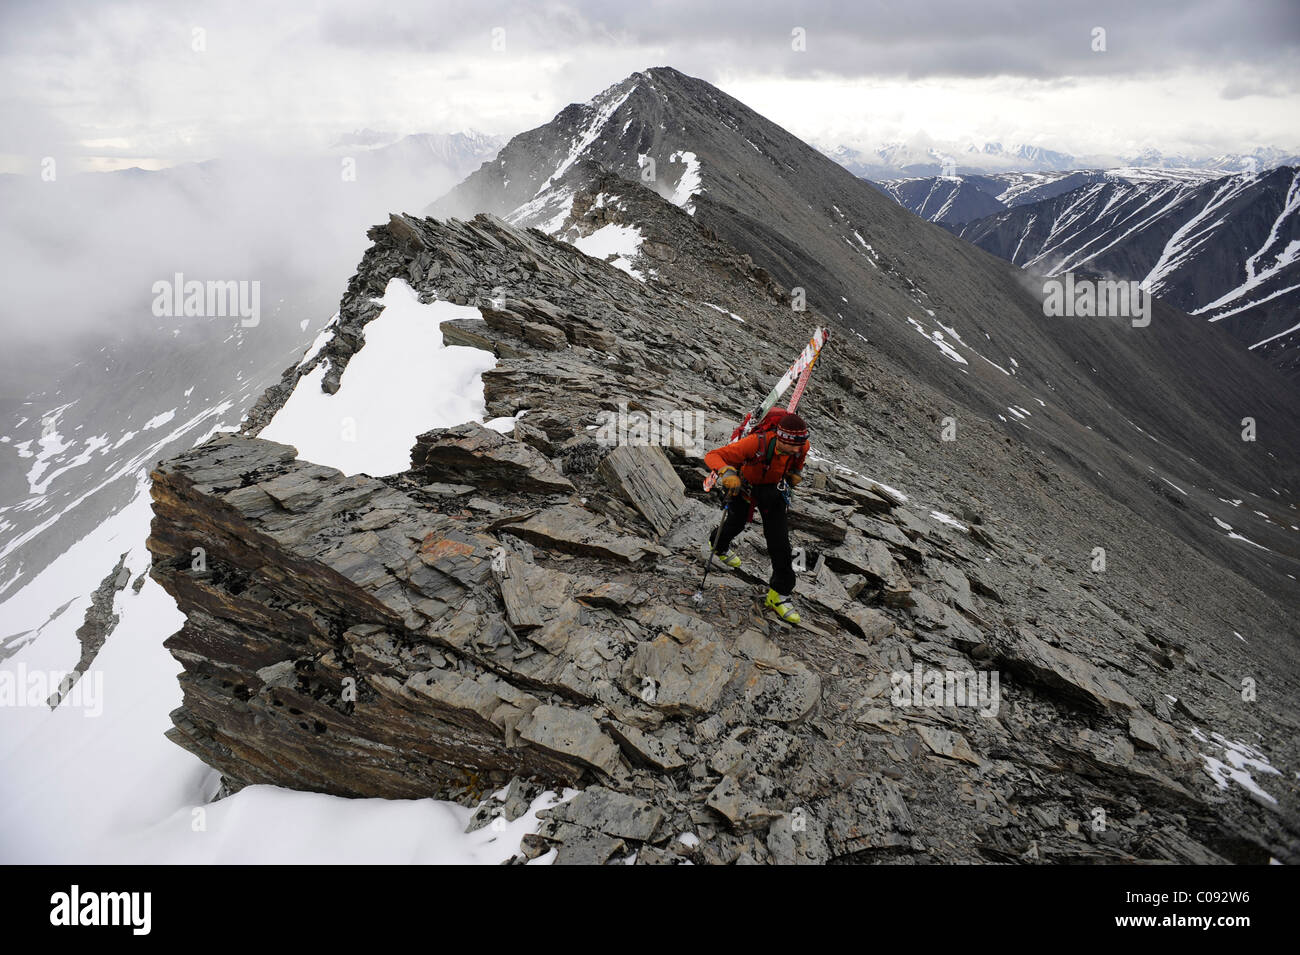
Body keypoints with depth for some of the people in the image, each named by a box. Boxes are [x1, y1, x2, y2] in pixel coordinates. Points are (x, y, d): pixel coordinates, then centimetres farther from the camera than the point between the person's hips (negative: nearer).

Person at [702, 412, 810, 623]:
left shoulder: (801, 447, -26)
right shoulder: (756, 443, -42)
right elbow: (713, 456, -41)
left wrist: (796, 473, -7)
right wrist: (727, 472, -59)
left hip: (773, 489, 3)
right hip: (745, 487, -2)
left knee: (780, 540, -6)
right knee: (736, 523, 24)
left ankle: (779, 594, 7)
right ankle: (719, 545, 61)